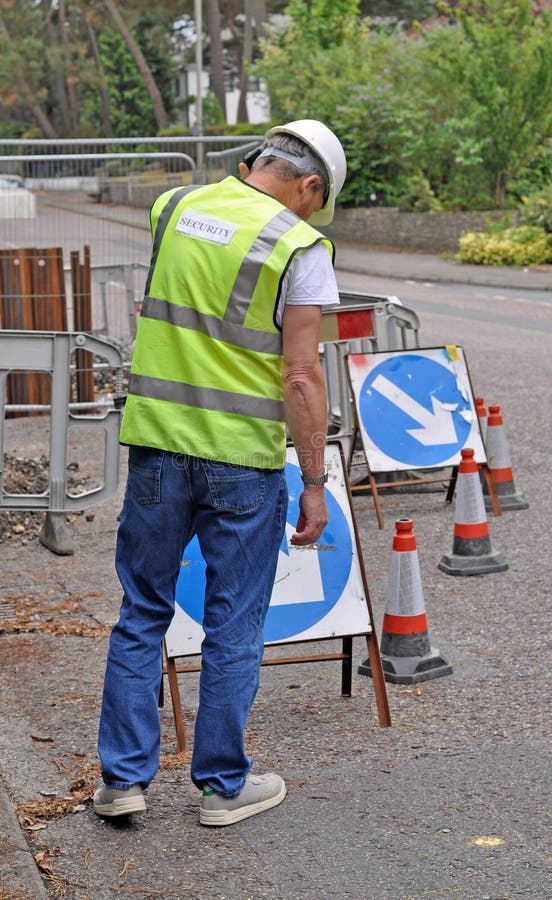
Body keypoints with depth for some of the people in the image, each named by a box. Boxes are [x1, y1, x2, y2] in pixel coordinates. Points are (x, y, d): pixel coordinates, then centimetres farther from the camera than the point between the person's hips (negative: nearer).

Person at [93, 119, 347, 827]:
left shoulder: (173, 207, 5)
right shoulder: (299, 248, -9)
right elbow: (301, 378, -13)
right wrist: (314, 485, -7)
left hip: (157, 442, 4)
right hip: (243, 458, -4)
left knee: (142, 613, 14)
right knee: (233, 628, 9)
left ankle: (122, 777, 18)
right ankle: (223, 785, 19)